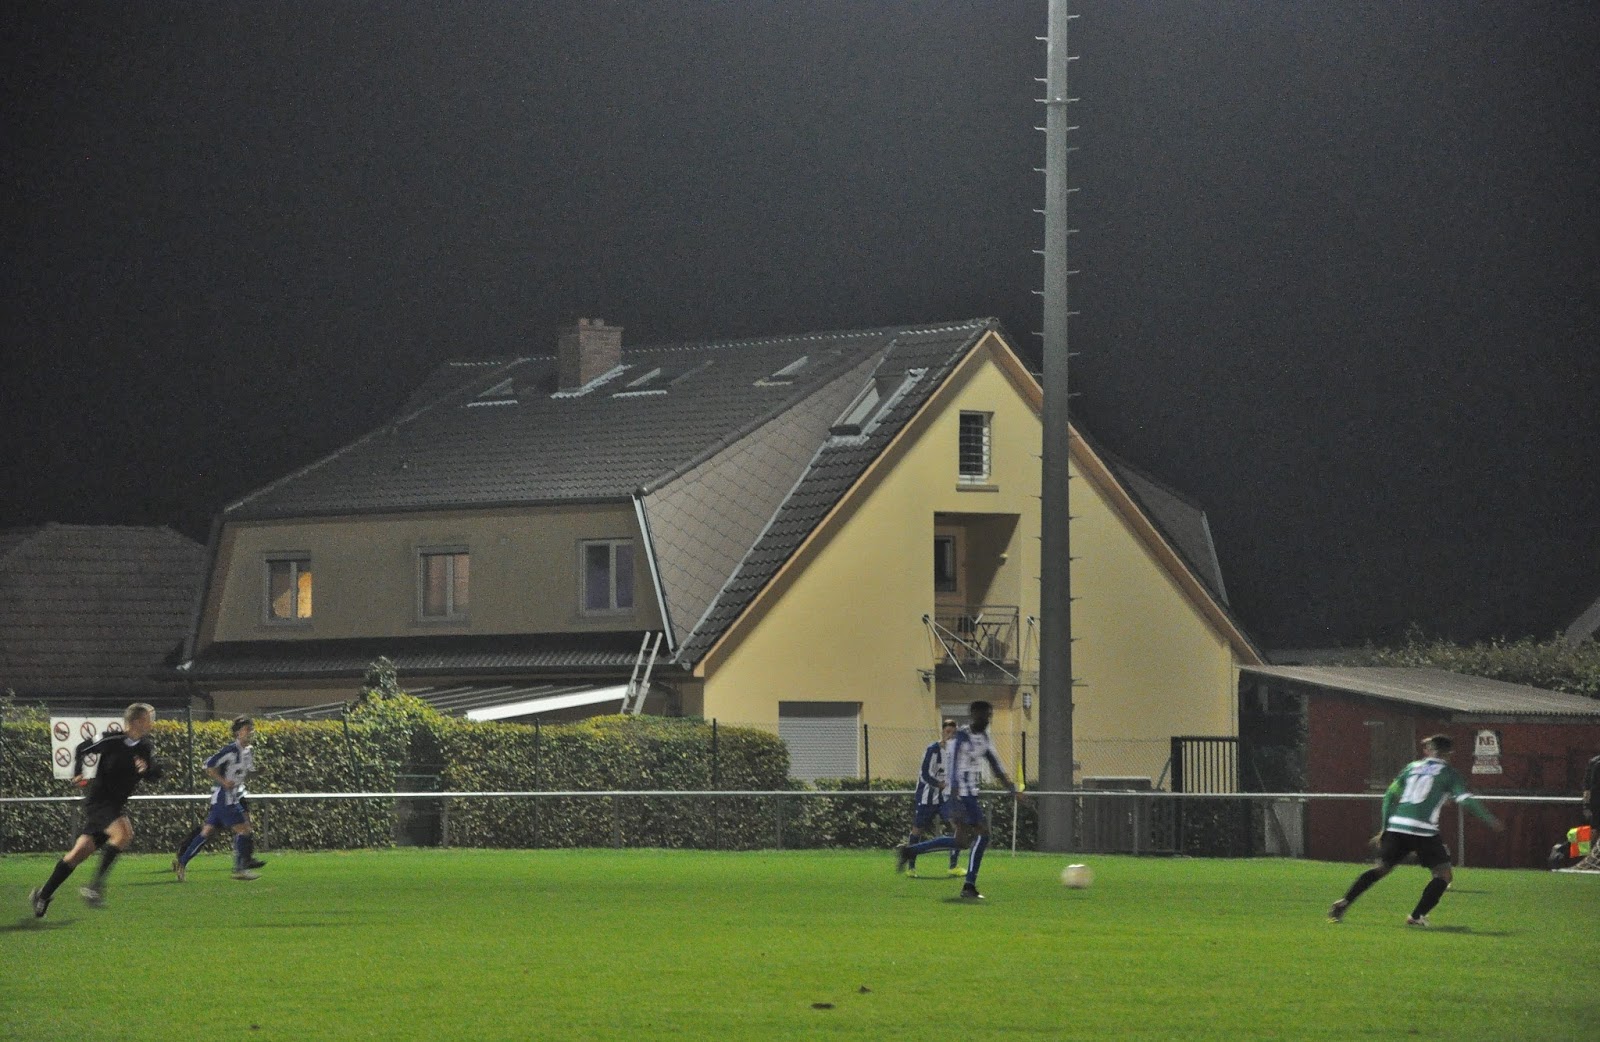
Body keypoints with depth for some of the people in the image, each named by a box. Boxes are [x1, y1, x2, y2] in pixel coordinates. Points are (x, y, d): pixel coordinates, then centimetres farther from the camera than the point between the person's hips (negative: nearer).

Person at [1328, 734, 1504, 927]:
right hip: (1423, 830, -5)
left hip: (1397, 826, 5)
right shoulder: (1448, 773, 7)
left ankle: (1343, 903, 6)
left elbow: (1390, 796, 18)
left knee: (1381, 868, 16)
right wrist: (1490, 820, 0)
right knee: (1444, 873, 5)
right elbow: (1466, 799, -5)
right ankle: (1416, 916, -5)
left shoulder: (1412, 767, 20)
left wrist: (1385, 828, 24)